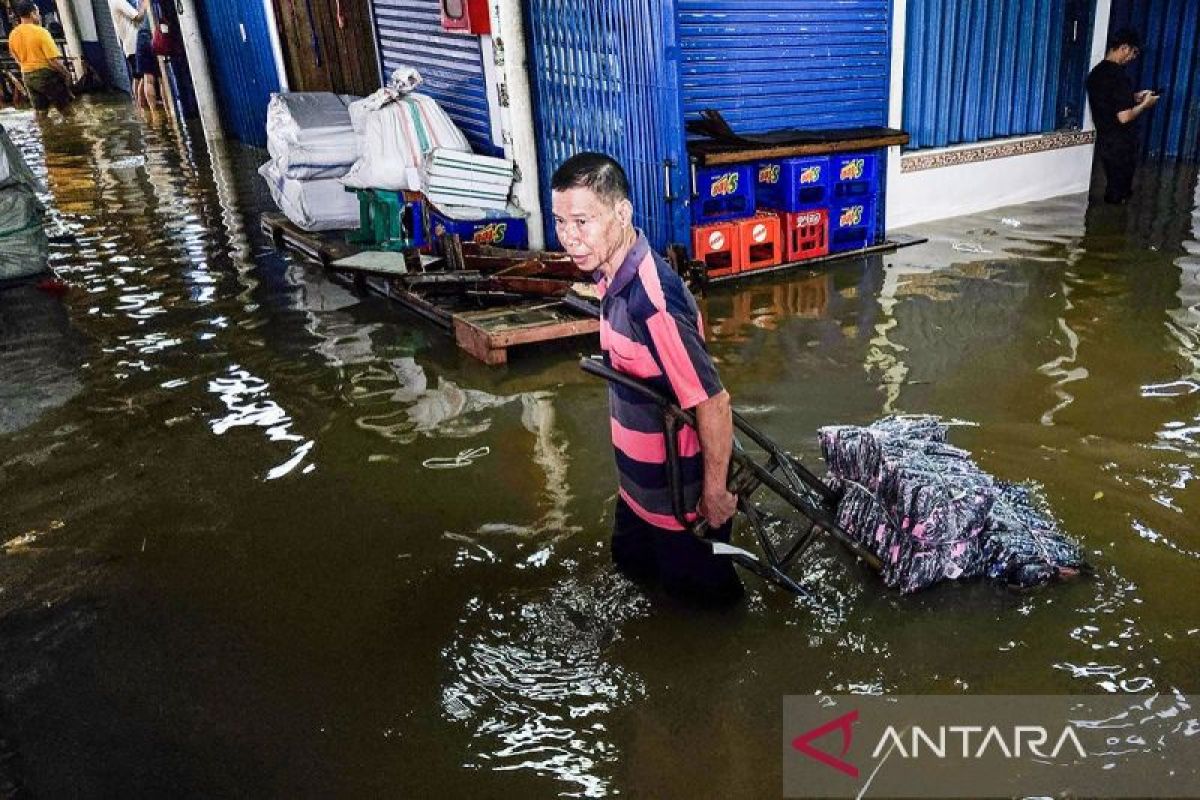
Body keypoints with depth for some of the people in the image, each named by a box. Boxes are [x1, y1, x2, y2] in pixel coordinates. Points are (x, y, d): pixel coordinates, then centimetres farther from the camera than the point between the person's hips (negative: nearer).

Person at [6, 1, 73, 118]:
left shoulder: (13, 35, 5)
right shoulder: (40, 32, -16)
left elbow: (17, 58, 15)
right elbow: (54, 60, -20)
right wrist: (66, 73, -8)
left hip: (27, 76, 7)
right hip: (46, 74, -7)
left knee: (39, 110, 14)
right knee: (65, 108, 3)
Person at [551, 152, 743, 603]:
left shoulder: (650, 300, -34)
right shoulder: (616, 274, -5)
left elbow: (713, 404, -29)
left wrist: (714, 492, -19)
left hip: (680, 486, -8)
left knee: (694, 585, 16)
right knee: (632, 560, 29)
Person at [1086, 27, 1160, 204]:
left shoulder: (1095, 73, 6)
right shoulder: (1119, 76, -21)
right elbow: (1124, 117, -24)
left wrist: (1133, 97, 16)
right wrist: (1144, 104, -8)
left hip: (1104, 142, 9)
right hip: (1120, 146, -8)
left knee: (1111, 189, 19)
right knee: (1118, 196, 3)